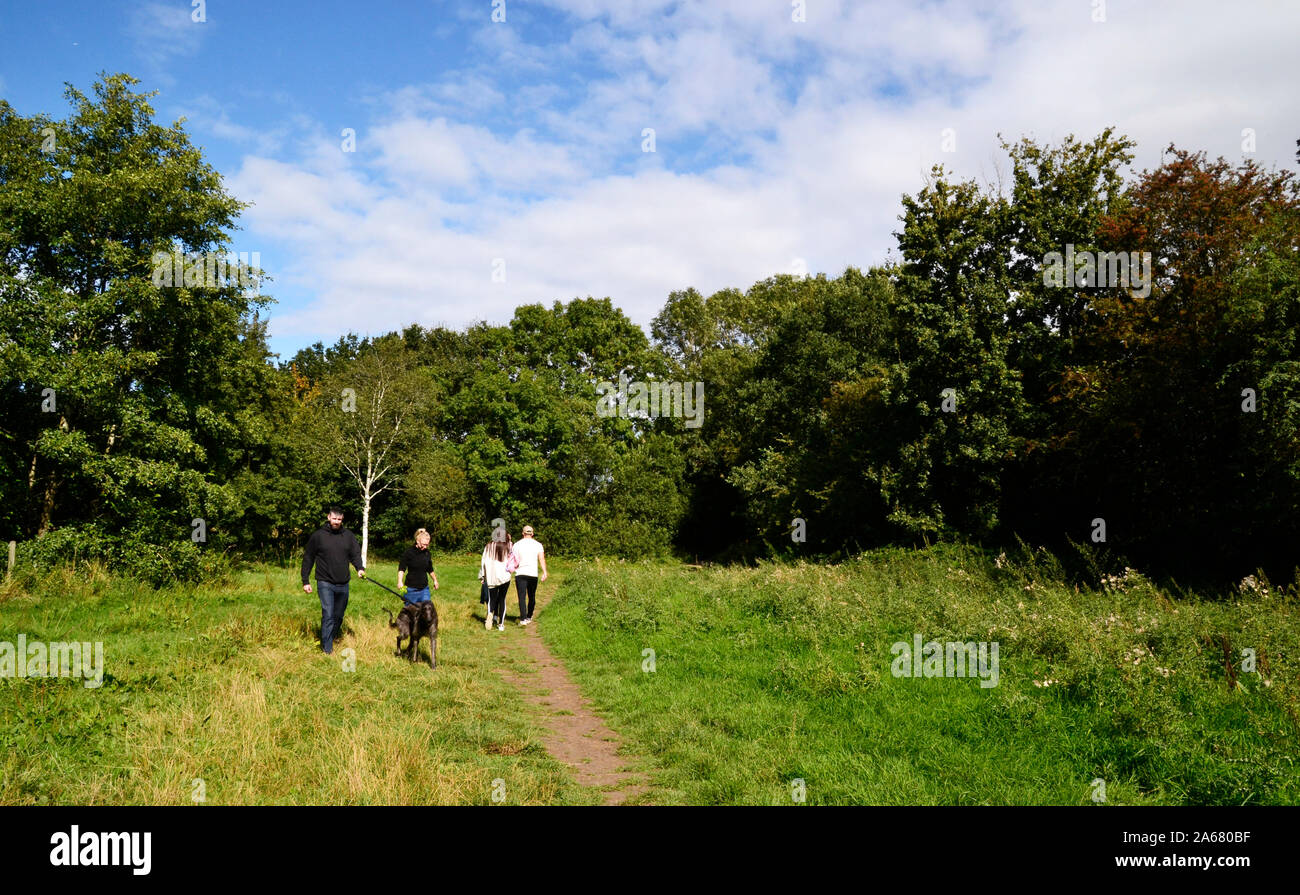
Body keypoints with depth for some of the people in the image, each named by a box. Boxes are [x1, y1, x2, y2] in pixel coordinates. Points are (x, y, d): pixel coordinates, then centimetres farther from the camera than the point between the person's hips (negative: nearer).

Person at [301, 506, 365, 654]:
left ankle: (334, 637, 36)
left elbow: (355, 554, 5)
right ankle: (327, 649, -7)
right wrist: (305, 581, -1)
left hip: (343, 584, 4)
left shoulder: (348, 536, 6)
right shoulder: (318, 535, -2)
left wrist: (360, 568, -17)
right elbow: (308, 559, 2)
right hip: (325, 583, -4)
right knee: (328, 615, -12)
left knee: (338, 615, 15)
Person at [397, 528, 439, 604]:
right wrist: (400, 582, -23)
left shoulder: (427, 553, 4)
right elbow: (401, 568, -9)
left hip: (424, 588, 4)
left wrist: (435, 580, 25)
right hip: (411, 589, -4)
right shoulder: (409, 552, -9)